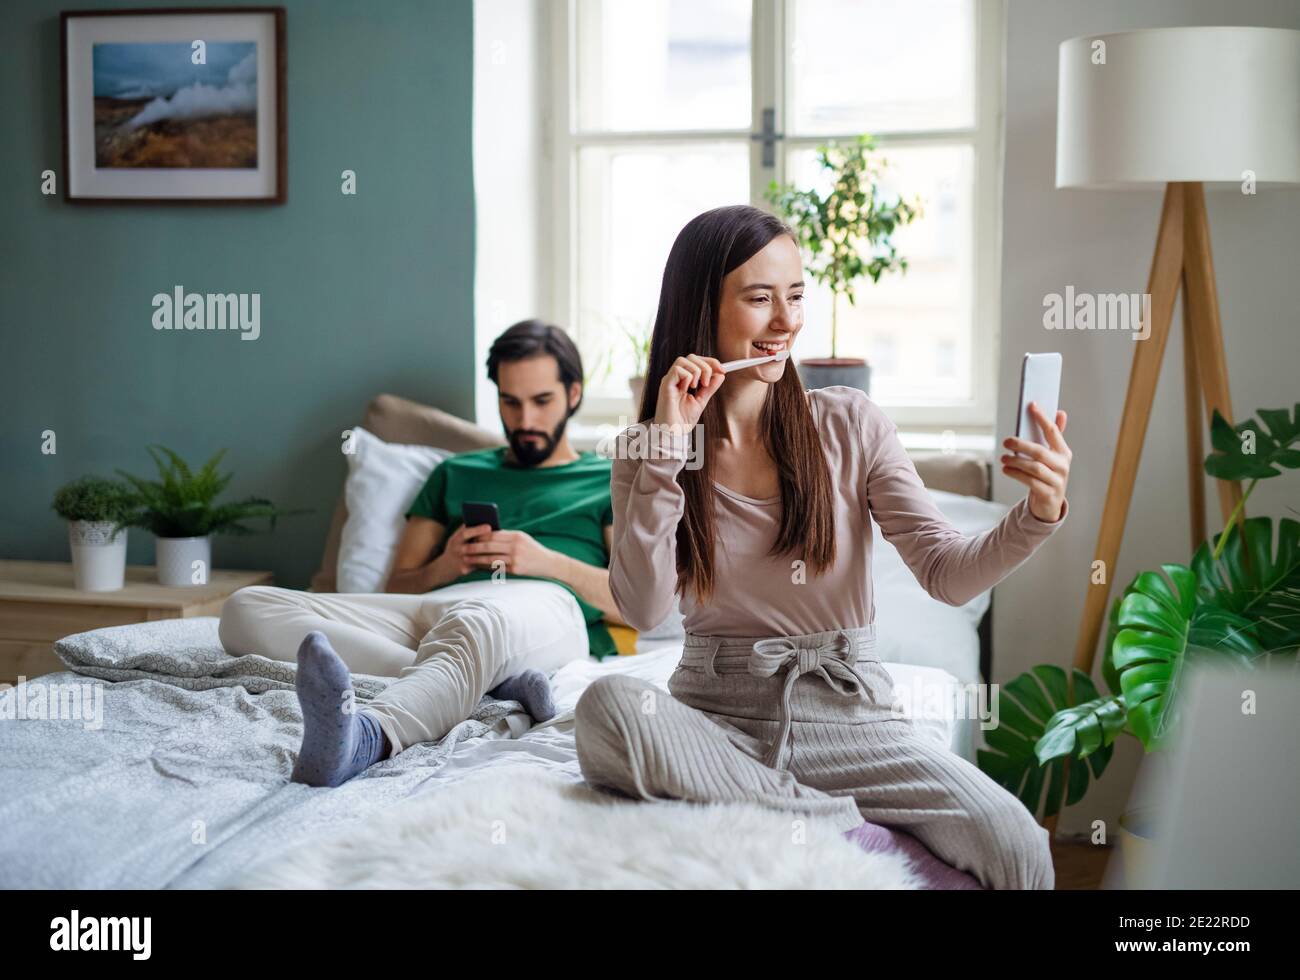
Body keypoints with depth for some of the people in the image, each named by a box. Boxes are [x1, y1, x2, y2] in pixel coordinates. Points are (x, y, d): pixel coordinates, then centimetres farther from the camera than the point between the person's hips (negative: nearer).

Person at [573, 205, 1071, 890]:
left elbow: (945, 573, -5)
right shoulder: (647, 450, 3)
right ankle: (845, 826, -22)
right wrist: (669, 449, -14)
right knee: (608, 705, -35)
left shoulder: (848, 424, 2)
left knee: (1018, 848, -27)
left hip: (844, 707, -1)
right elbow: (642, 609, -11)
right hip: (716, 710, 2)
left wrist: (1036, 516, -25)